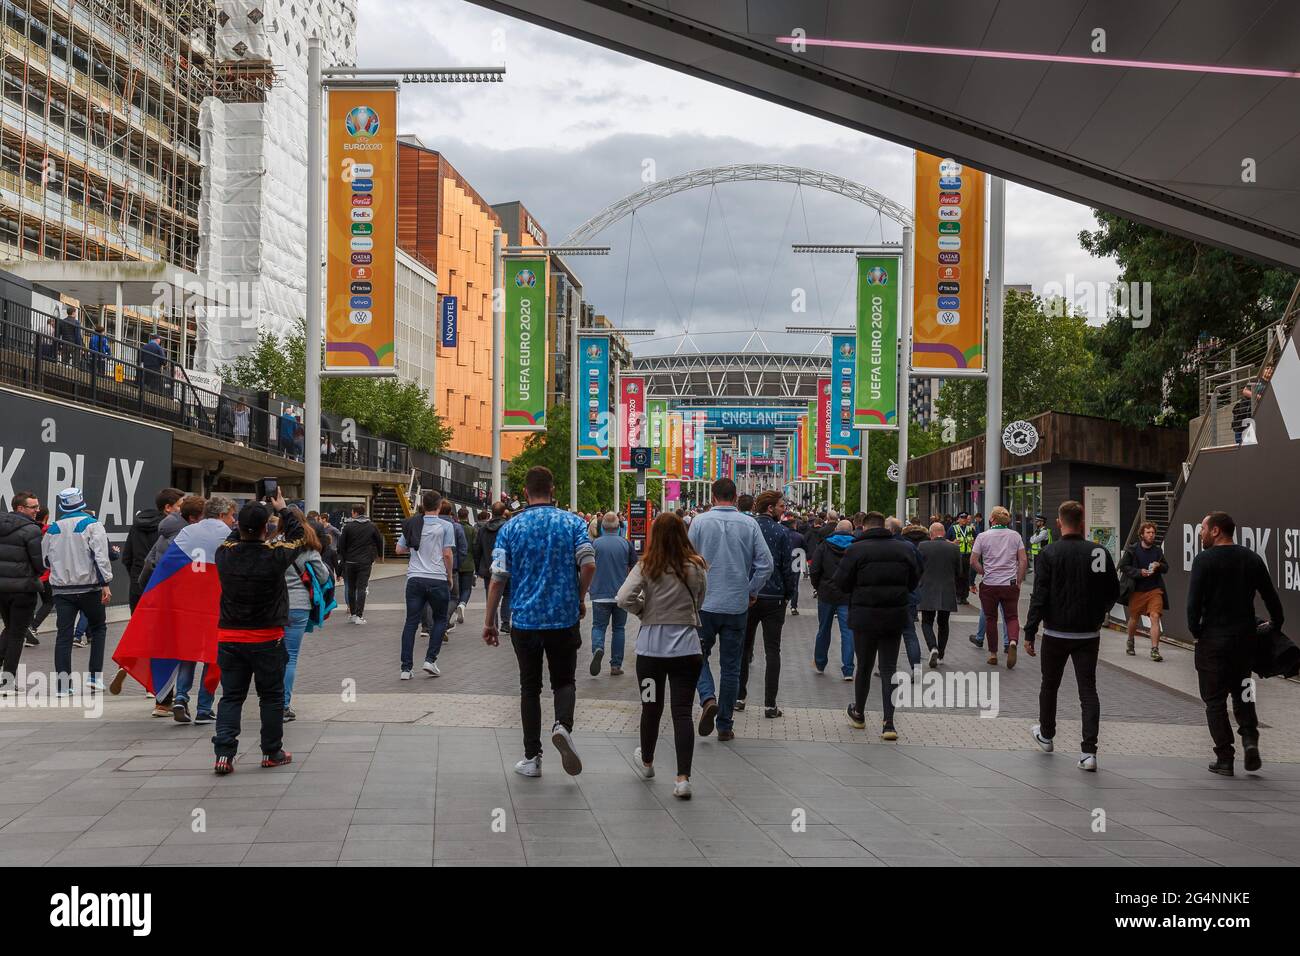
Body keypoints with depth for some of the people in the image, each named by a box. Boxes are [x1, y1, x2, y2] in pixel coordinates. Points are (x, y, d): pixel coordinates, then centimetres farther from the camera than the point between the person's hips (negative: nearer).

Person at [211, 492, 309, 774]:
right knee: (271, 697, 13)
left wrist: (248, 519, 21)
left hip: (229, 639, 2)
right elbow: (298, 536, 3)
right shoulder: (275, 556, -16)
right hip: (267, 639, -2)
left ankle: (224, 753, -3)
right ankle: (272, 752, 20)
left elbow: (235, 537, 16)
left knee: (231, 697, 9)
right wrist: (283, 509, 16)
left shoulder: (225, 553, -9)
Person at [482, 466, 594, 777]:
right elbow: (589, 565, -10)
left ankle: (532, 758, 12)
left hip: (525, 620, 0)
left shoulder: (510, 527, -1)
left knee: (530, 687, 11)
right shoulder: (572, 522, -1)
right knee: (564, 681, 14)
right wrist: (580, 599, 8)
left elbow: (498, 577, -4)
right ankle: (563, 725, -17)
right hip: (565, 618, 0)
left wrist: (489, 622, 4)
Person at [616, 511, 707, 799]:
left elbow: (624, 599, -15)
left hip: (652, 645, 0)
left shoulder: (646, 567, -7)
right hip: (686, 646, 0)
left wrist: (644, 610, 3)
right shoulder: (697, 567, -3)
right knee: (682, 711, 0)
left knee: (651, 707, 16)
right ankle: (683, 778, -8)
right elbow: (700, 601, 7)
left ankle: (646, 762, 39)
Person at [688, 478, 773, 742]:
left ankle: (708, 699, -12)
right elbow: (766, 563, -6)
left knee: (699, 655, 14)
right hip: (737, 605, 1)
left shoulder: (700, 522, -5)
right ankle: (725, 725, 13)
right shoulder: (749, 524, -2)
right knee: (731, 665, 9)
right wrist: (752, 592, 7)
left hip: (704, 603, -1)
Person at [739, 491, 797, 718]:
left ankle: (739, 697, 16)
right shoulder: (781, 532, -8)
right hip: (773, 598, -3)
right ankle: (770, 704, -1)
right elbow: (788, 566, -8)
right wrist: (789, 593, 5)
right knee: (772, 650, 3)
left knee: (743, 648, 14)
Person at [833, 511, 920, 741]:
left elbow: (841, 582, -8)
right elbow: (914, 581, 9)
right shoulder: (905, 548, 1)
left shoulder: (856, 550, -10)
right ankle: (888, 723, -4)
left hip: (864, 617, -2)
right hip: (895, 617, 2)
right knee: (889, 669, 4)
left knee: (864, 666, 14)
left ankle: (859, 714, 31)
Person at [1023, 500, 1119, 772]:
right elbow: (1113, 593, 5)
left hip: (1056, 633, -1)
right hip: (1089, 634, 1)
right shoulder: (1100, 553, -4)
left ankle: (1046, 735, 37)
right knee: (1088, 691, 2)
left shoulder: (1049, 554, -10)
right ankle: (1088, 751, -8)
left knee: (1049, 685, 19)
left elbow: (1039, 596, -13)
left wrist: (1030, 632, -9)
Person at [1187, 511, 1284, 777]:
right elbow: (1271, 598, 7)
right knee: (1241, 692, 20)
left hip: (1213, 638, -5)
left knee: (1215, 699, 4)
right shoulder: (1253, 559, 6)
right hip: (1245, 637, 5)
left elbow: (1193, 602, -14)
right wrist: (1276, 625, 19)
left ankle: (1224, 759, 3)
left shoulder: (1204, 560, -9)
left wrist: (1195, 631, -2)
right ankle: (1250, 739, -1)